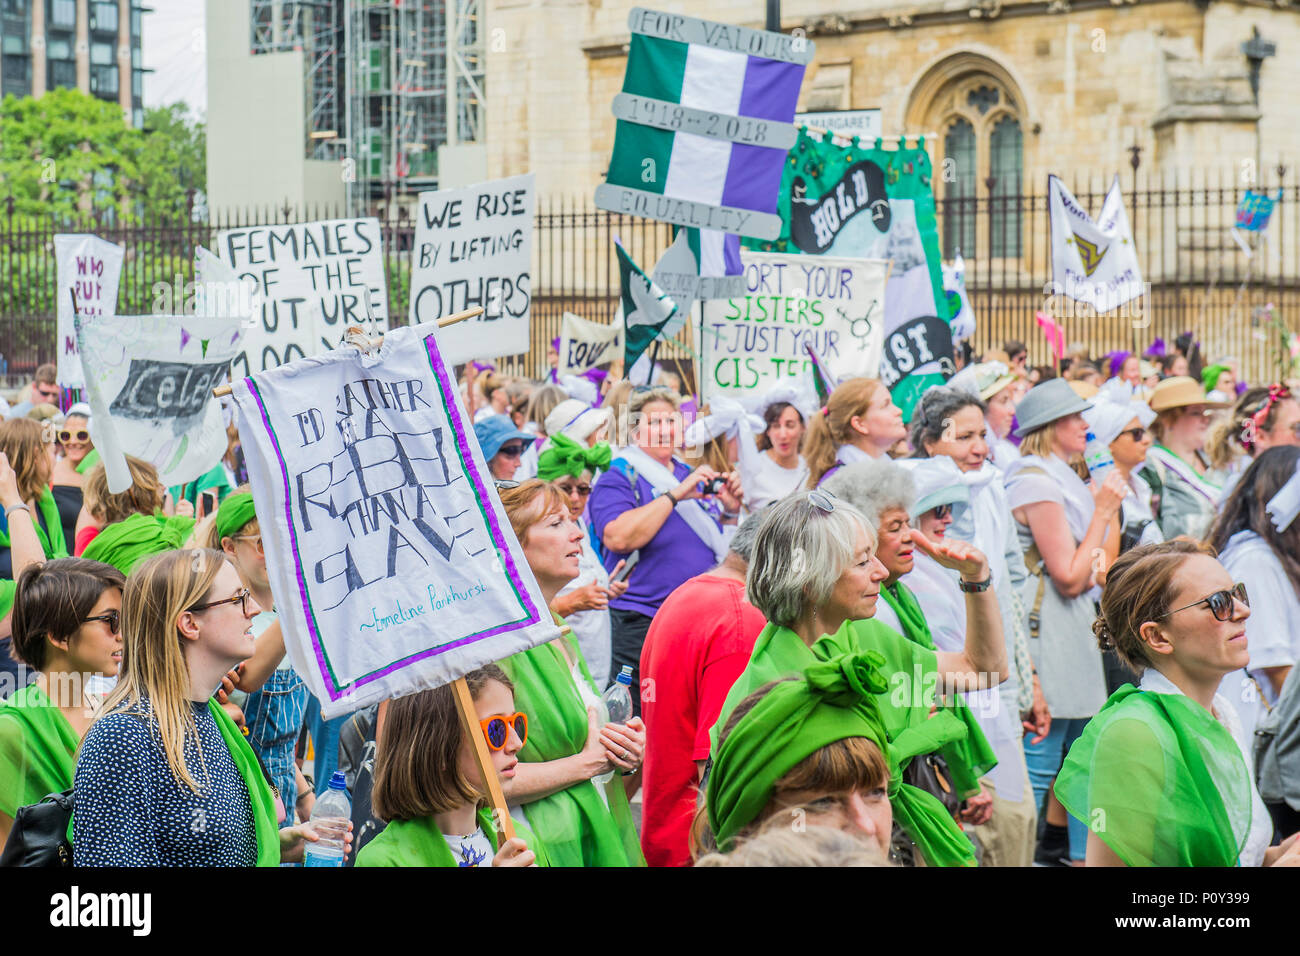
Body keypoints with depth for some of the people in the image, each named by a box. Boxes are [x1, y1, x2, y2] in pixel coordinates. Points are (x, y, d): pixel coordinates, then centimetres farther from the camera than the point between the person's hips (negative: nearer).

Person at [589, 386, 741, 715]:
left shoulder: (692, 477, 17)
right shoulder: (617, 480, -2)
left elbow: (720, 546, 25)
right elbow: (619, 538, -22)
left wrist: (730, 510, 4)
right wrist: (676, 495, -19)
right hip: (642, 626, -6)